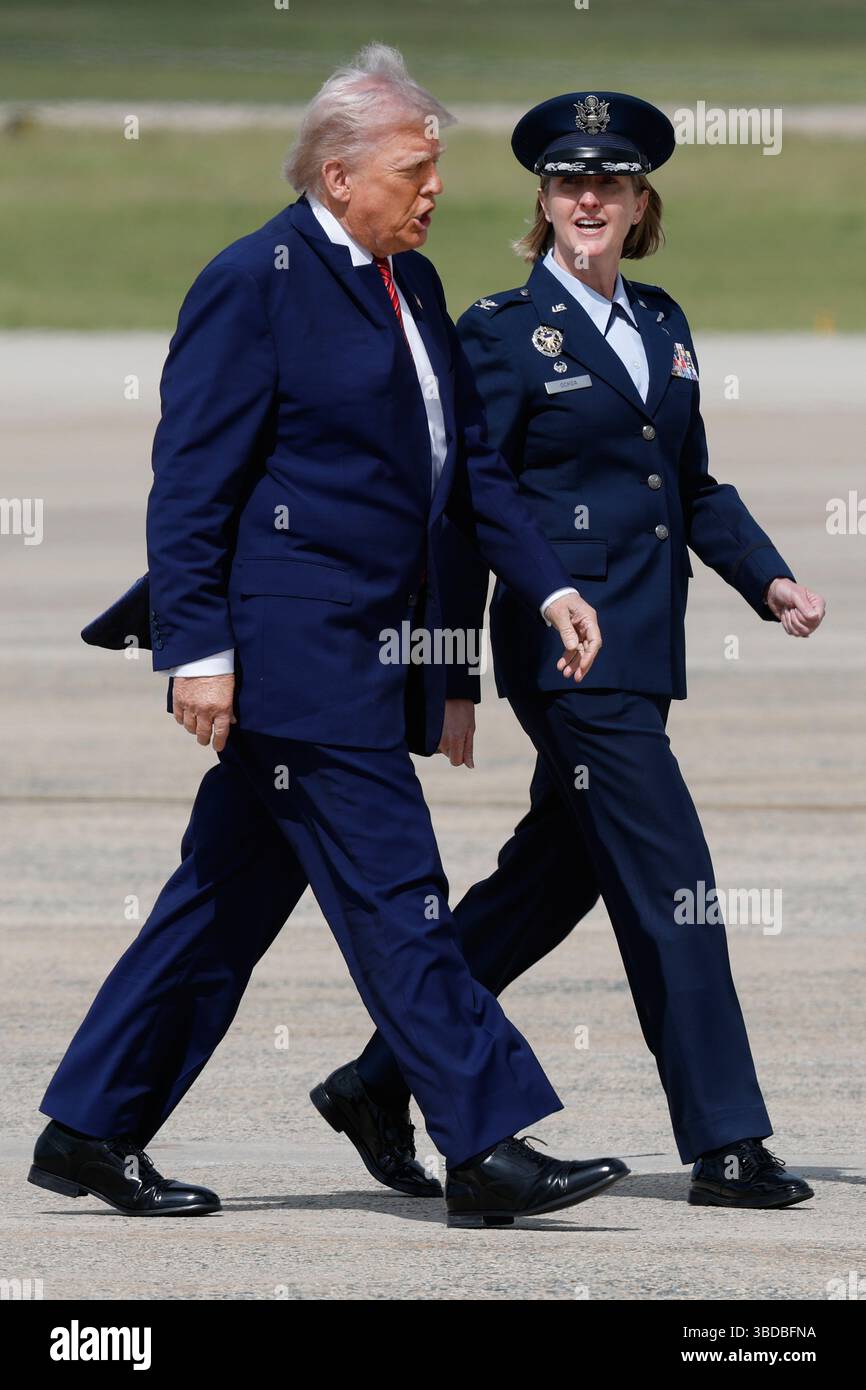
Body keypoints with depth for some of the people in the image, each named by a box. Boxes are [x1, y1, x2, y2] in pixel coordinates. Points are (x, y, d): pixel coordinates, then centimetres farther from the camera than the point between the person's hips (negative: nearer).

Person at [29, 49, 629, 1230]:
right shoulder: (254, 283, -10)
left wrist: (548, 586, 11)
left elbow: (469, 462, 22)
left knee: (226, 900, 11)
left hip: (372, 655, 9)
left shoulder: (414, 283, 16)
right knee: (396, 901, -9)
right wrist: (199, 648, -17)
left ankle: (90, 1134, 17)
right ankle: (486, 1152, -8)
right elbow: (191, 484, -12)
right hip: (292, 650, -9)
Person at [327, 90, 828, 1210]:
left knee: (552, 876, 13)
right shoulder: (505, 330, -6)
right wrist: (451, 680, -9)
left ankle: (382, 1075, 25)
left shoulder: (661, 325, 14)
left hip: (640, 649, 8)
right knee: (668, 878, -8)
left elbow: (695, 486, 21)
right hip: (568, 645, -8)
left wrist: (768, 580, 5)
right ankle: (726, 1146, -5)